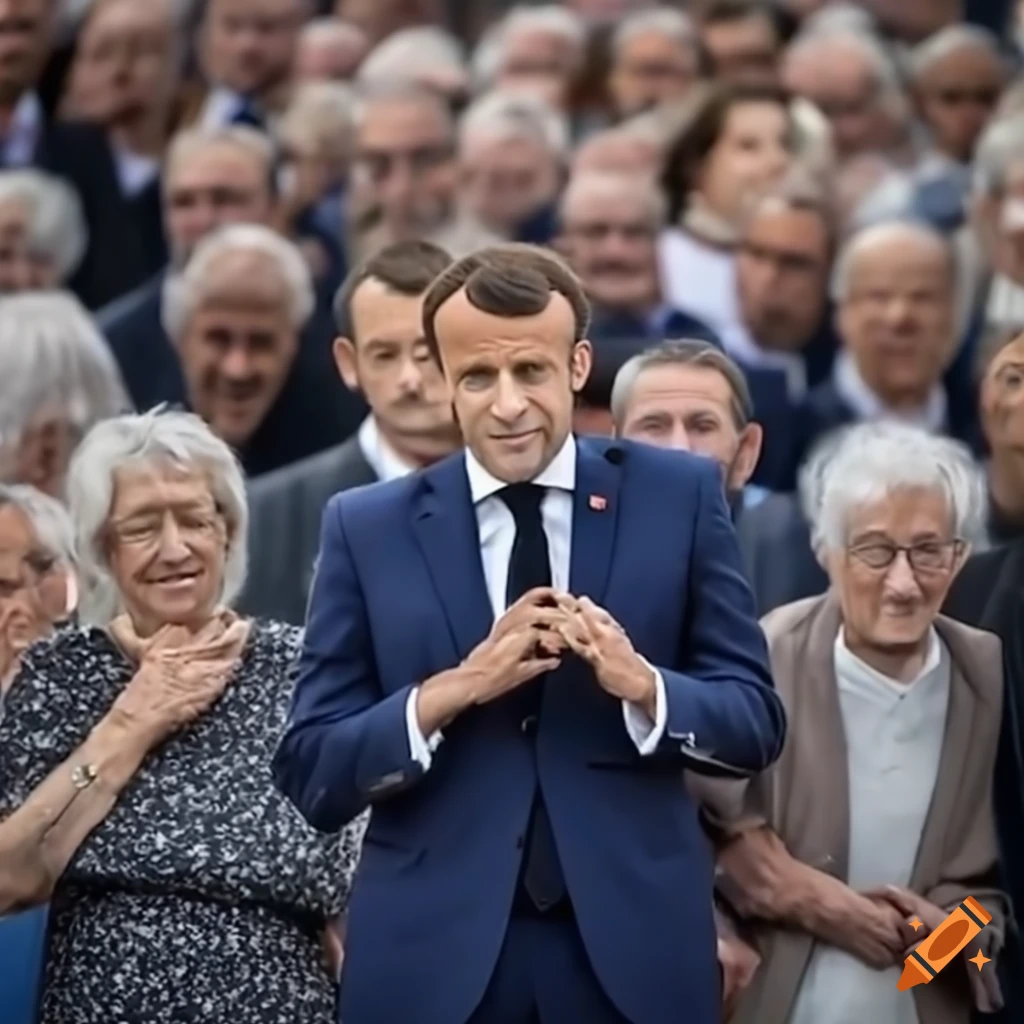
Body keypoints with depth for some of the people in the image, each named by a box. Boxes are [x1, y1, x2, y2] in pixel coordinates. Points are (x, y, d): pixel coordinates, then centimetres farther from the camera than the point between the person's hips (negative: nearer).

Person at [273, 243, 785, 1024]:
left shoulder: (678, 495, 1)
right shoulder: (367, 528, 1)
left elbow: (757, 723, 0)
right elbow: (311, 775, -2)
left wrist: (640, 683, -19)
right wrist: (453, 690, -18)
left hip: (632, 947, 0)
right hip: (433, 954, 0)